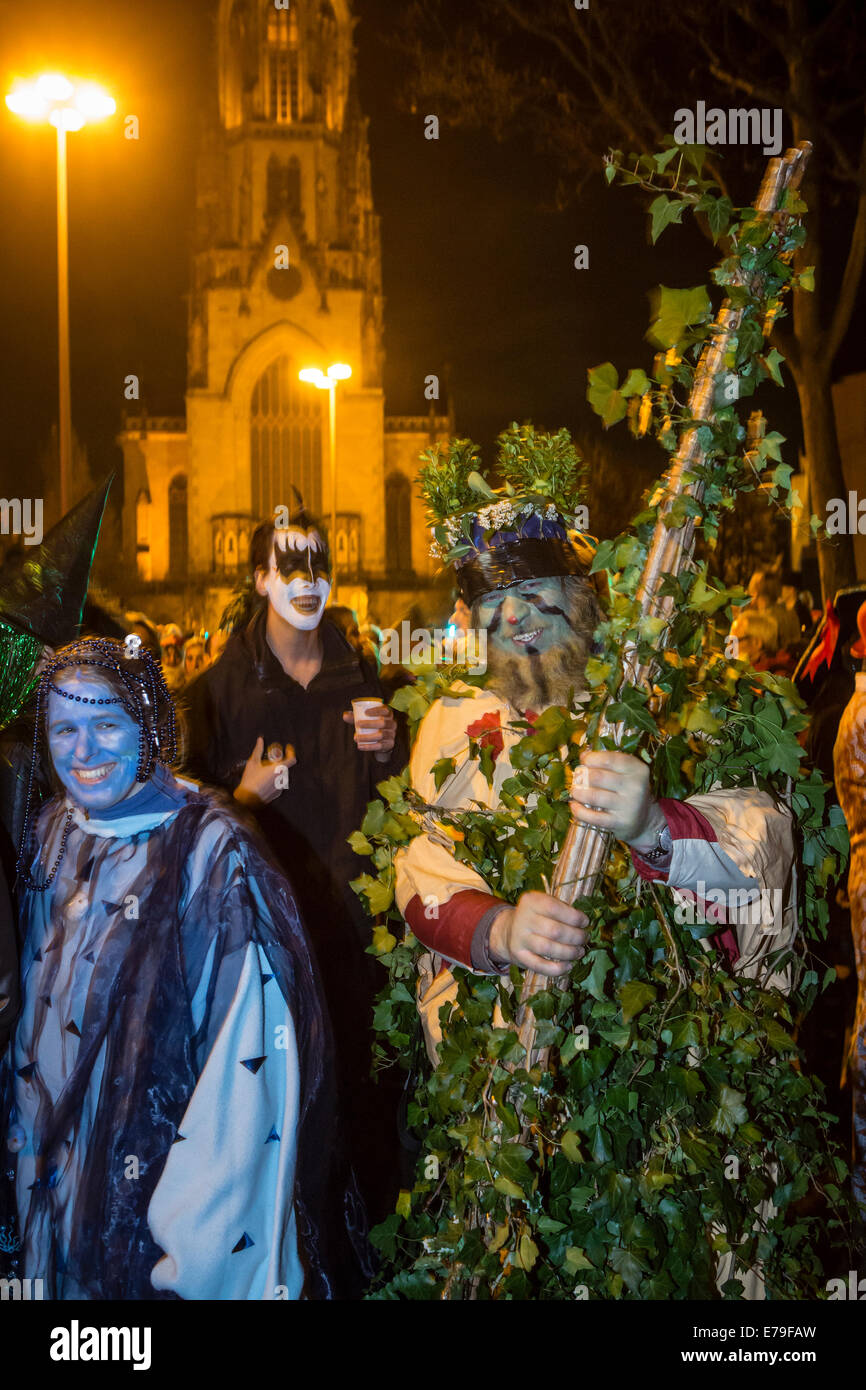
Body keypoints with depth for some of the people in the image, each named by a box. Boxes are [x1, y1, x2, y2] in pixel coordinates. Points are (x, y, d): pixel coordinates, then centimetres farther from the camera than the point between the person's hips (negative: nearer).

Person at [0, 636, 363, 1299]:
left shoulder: (212, 853, -20)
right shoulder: (55, 836, 0)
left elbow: (244, 1068, -22)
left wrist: (194, 1239, -22)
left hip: (163, 1164, -6)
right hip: (62, 1174, 6)